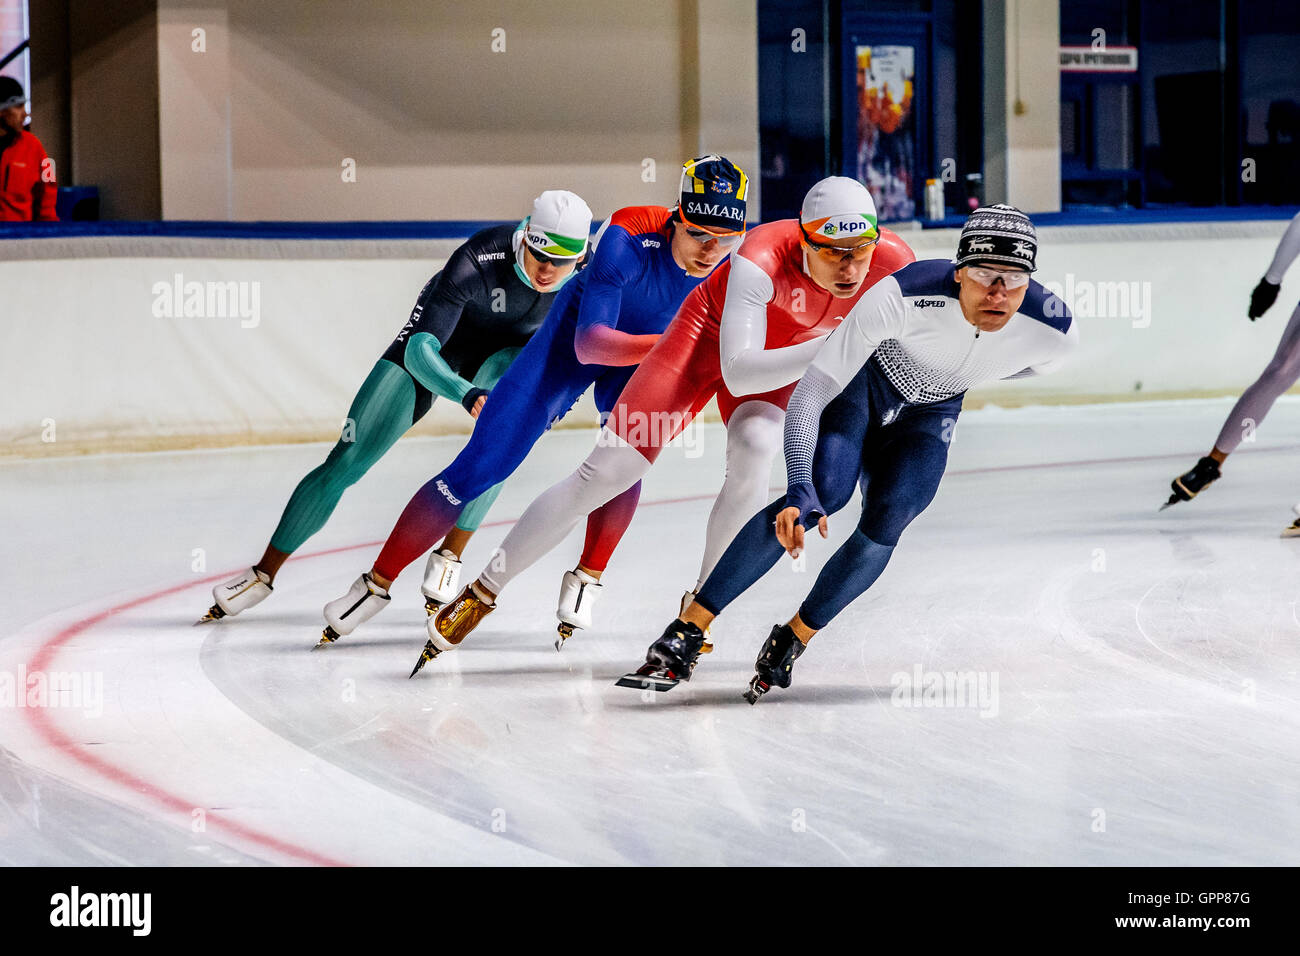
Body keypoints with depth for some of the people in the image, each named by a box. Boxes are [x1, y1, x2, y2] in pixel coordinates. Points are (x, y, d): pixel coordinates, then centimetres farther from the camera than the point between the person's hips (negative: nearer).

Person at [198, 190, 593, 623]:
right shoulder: (479, 260, -38)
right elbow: (419, 351, -43)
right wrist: (466, 394, -59)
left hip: (511, 351, 2)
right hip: (438, 342, -2)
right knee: (348, 460, -6)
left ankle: (448, 557, -21)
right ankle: (265, 572, 9)